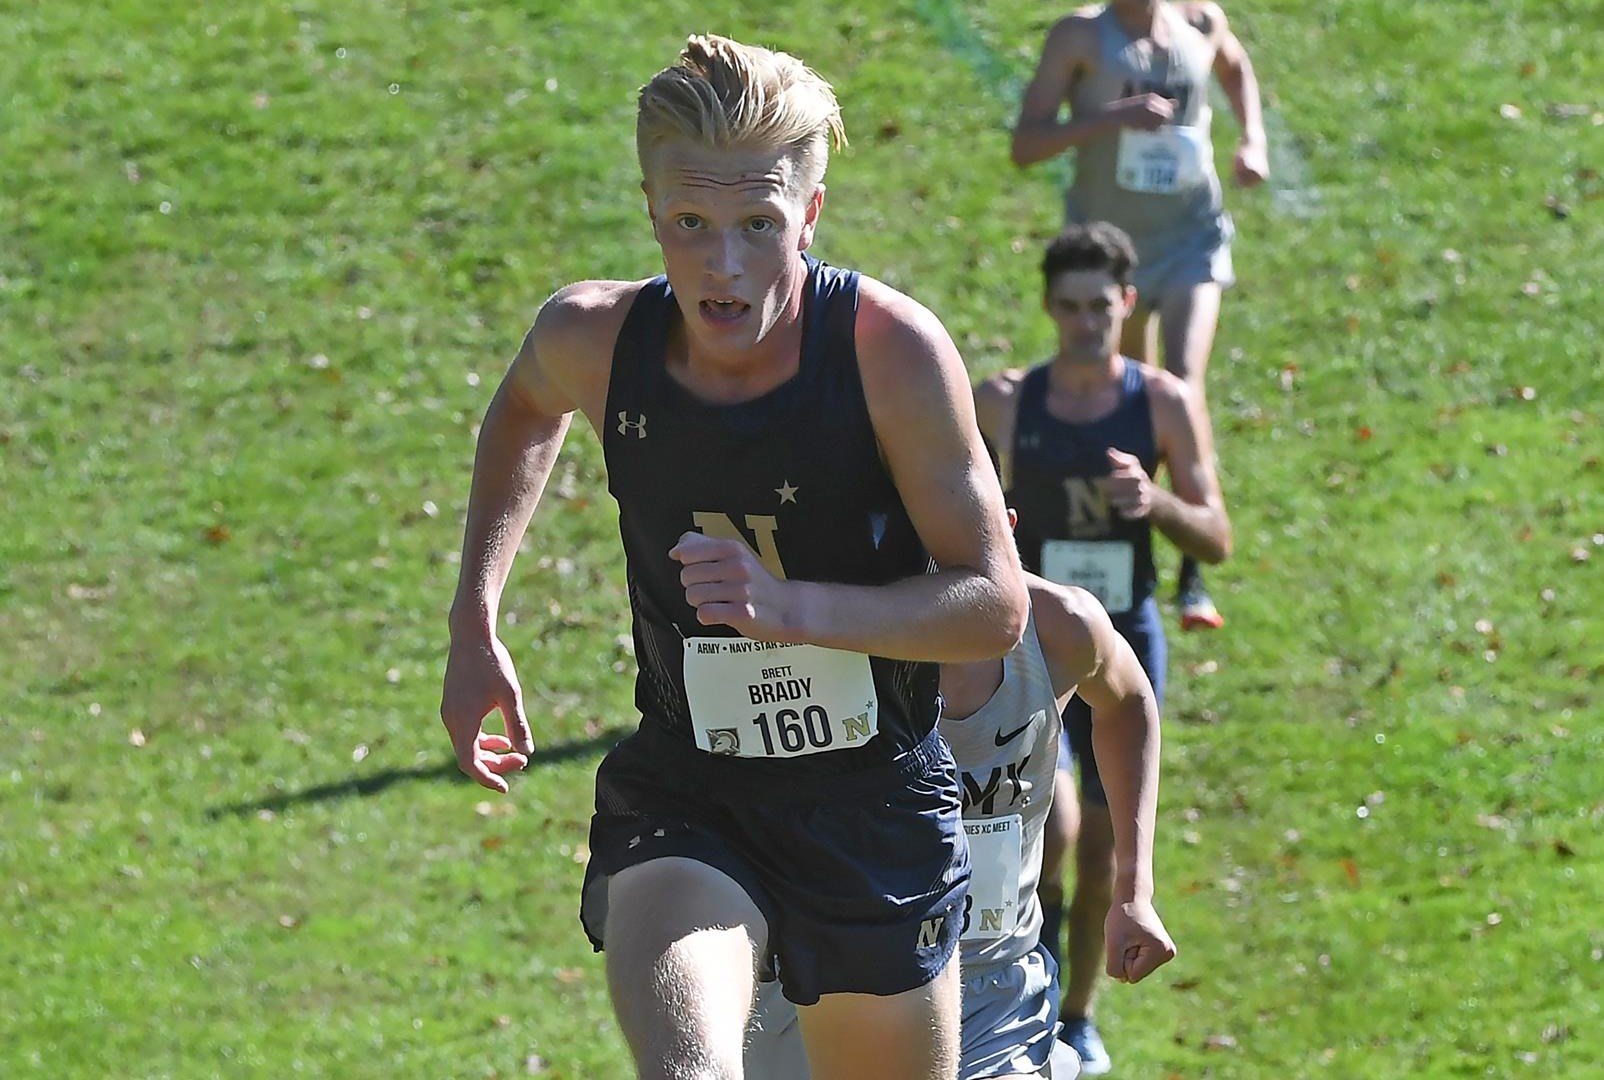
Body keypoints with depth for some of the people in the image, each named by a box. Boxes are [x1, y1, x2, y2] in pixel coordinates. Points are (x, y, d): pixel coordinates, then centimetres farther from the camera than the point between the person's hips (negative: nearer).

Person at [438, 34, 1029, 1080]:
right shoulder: (593, 342, -11)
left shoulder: (894, 349, -19)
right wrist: (474, 626, 10)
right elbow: (525, 411, 16)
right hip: (680, 801, 0)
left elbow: (996, 604, -15)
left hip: (880, 806, 0)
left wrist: (790, 608, -29)